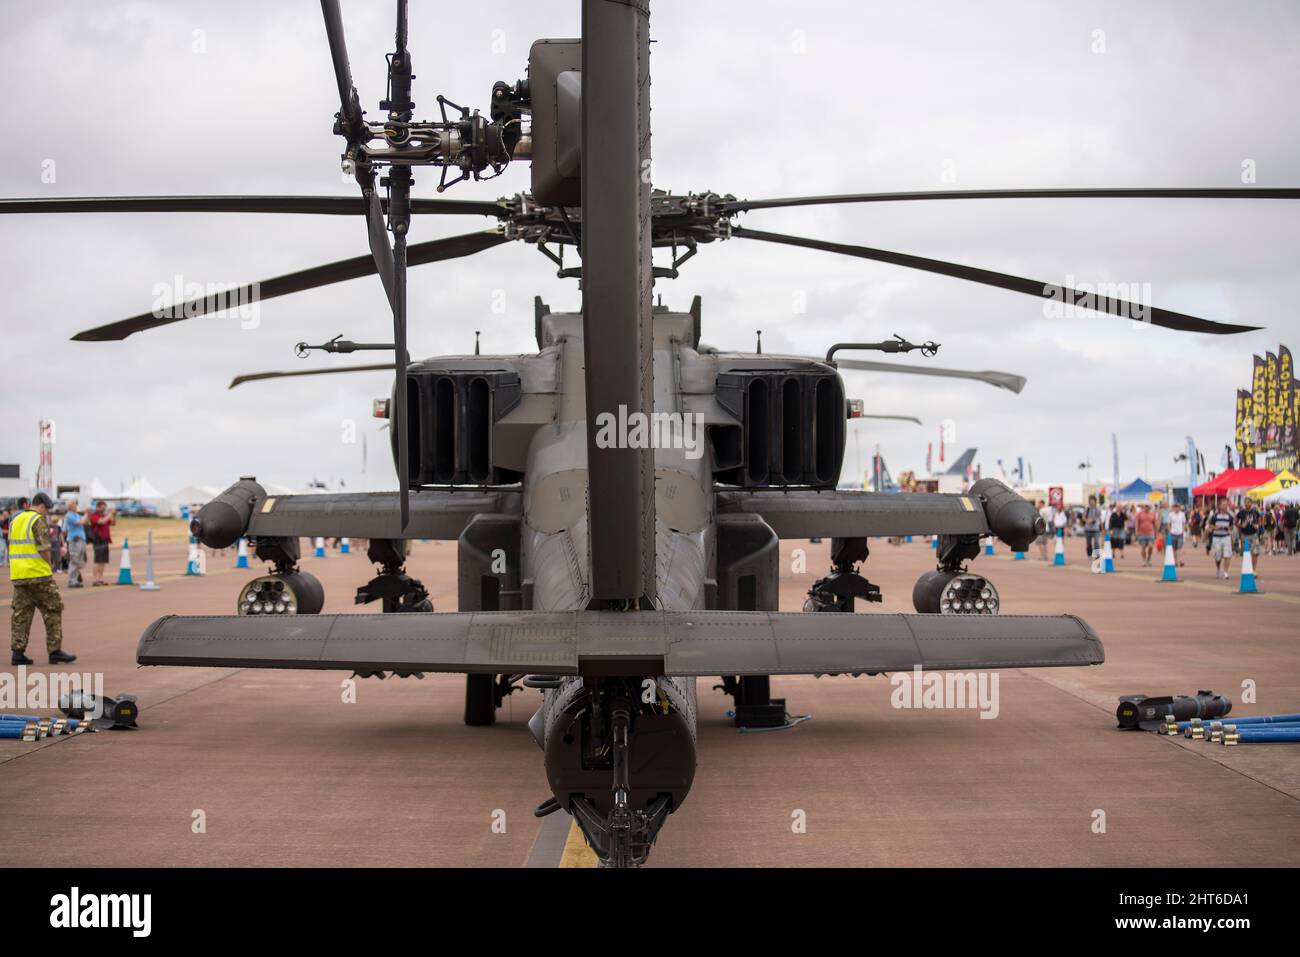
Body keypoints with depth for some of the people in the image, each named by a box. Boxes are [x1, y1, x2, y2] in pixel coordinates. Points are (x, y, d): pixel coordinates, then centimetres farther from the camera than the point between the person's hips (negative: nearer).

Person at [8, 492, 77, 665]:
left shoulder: (15, 520, 13)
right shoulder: (39, 521, -10)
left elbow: (13, 547, 16)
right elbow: (44, 549, -15)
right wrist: (49, 566, 0)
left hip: (18, 575, 7)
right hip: (38, 574, -7)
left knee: (21, 612, 9)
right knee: (52, 610, 2)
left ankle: (18, 652, 5)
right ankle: (55, 651, 1)